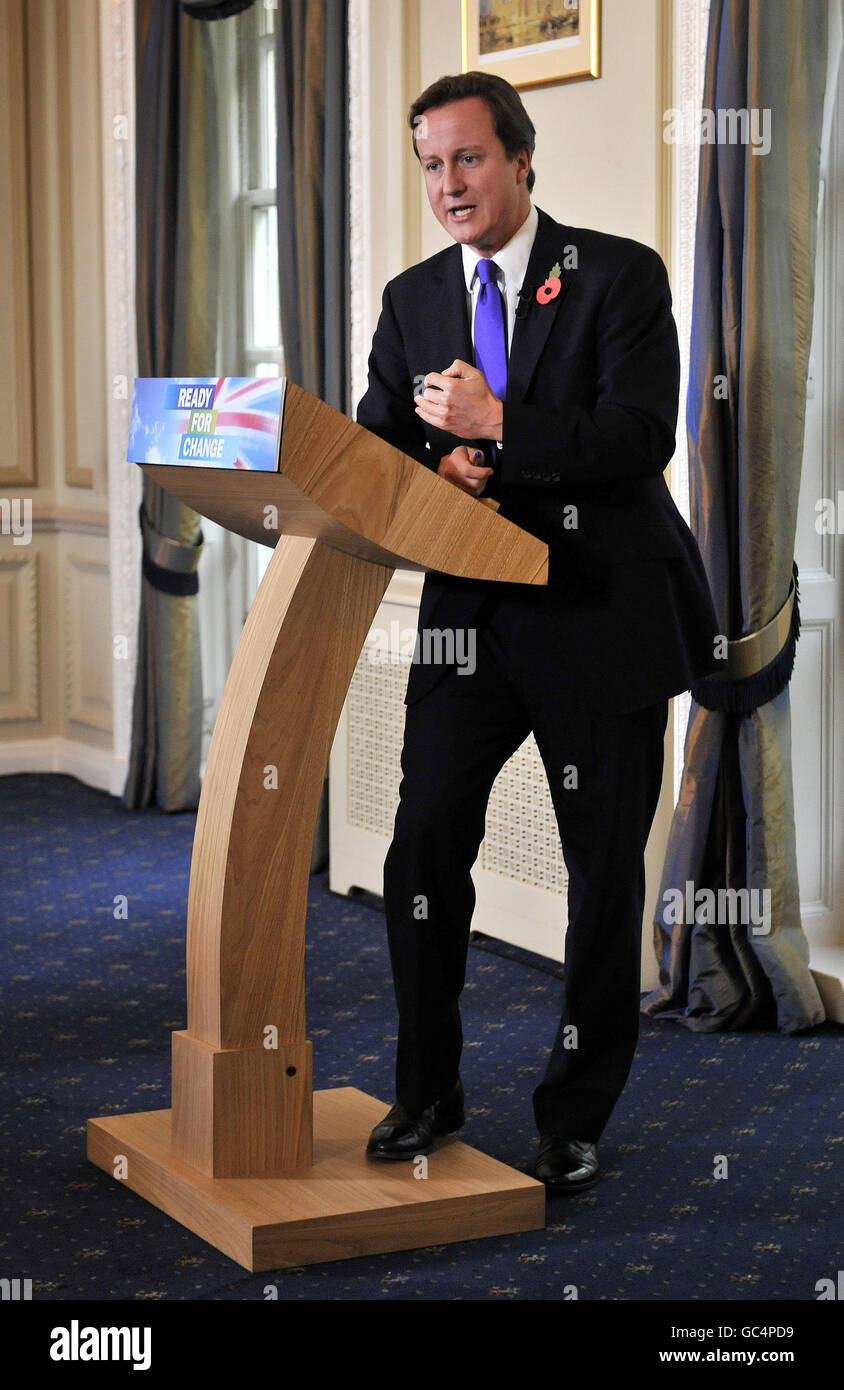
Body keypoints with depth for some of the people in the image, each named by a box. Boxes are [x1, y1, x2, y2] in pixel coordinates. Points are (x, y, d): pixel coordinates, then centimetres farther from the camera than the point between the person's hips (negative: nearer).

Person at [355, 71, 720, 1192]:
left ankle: (576, 1118, 18)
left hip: (605, 614, -3)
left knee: (605, 872, 4)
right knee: (424, 848, -2)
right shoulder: (412, 300, 10)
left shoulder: (619, 276, -5)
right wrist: (434, 472, -12)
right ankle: (427, 1094, 16)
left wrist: (499, 427, -22)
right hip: (470, 612, 4)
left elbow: (641, 436, -15)